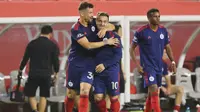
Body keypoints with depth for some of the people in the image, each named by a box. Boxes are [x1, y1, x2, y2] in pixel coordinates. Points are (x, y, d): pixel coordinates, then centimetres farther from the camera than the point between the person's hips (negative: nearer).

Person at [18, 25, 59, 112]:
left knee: (30, 94, 10)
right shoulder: (53, 45, -2)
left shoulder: (32, 44, 3)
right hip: (46, 74, 0)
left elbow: (25, 58, 6)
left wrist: (21, 69, 20)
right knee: (43, 96, 8)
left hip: (33, 74, 1)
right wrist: (56, 72, 17)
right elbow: (56, 60, 1)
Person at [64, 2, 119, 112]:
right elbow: (88, 45, -22)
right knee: (71, 94, 7)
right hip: (75, 63, -3)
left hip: (89, 63, 3)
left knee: (84, 92, -14)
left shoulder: (94, 22, 0)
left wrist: (105, 28, -13)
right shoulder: (76, 29, -17)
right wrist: (106, 42, -17)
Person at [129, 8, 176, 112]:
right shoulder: (141, 31, -9)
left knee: (151, 93, 13)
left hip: (159, 66, 5)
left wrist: (173, 62, 2)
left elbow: (168, 48, 14)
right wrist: (137, 65, -11)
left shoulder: (163, 30, 4)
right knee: (154, 91, -16)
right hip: (147, 66, -5)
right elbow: (132, 49, -3)